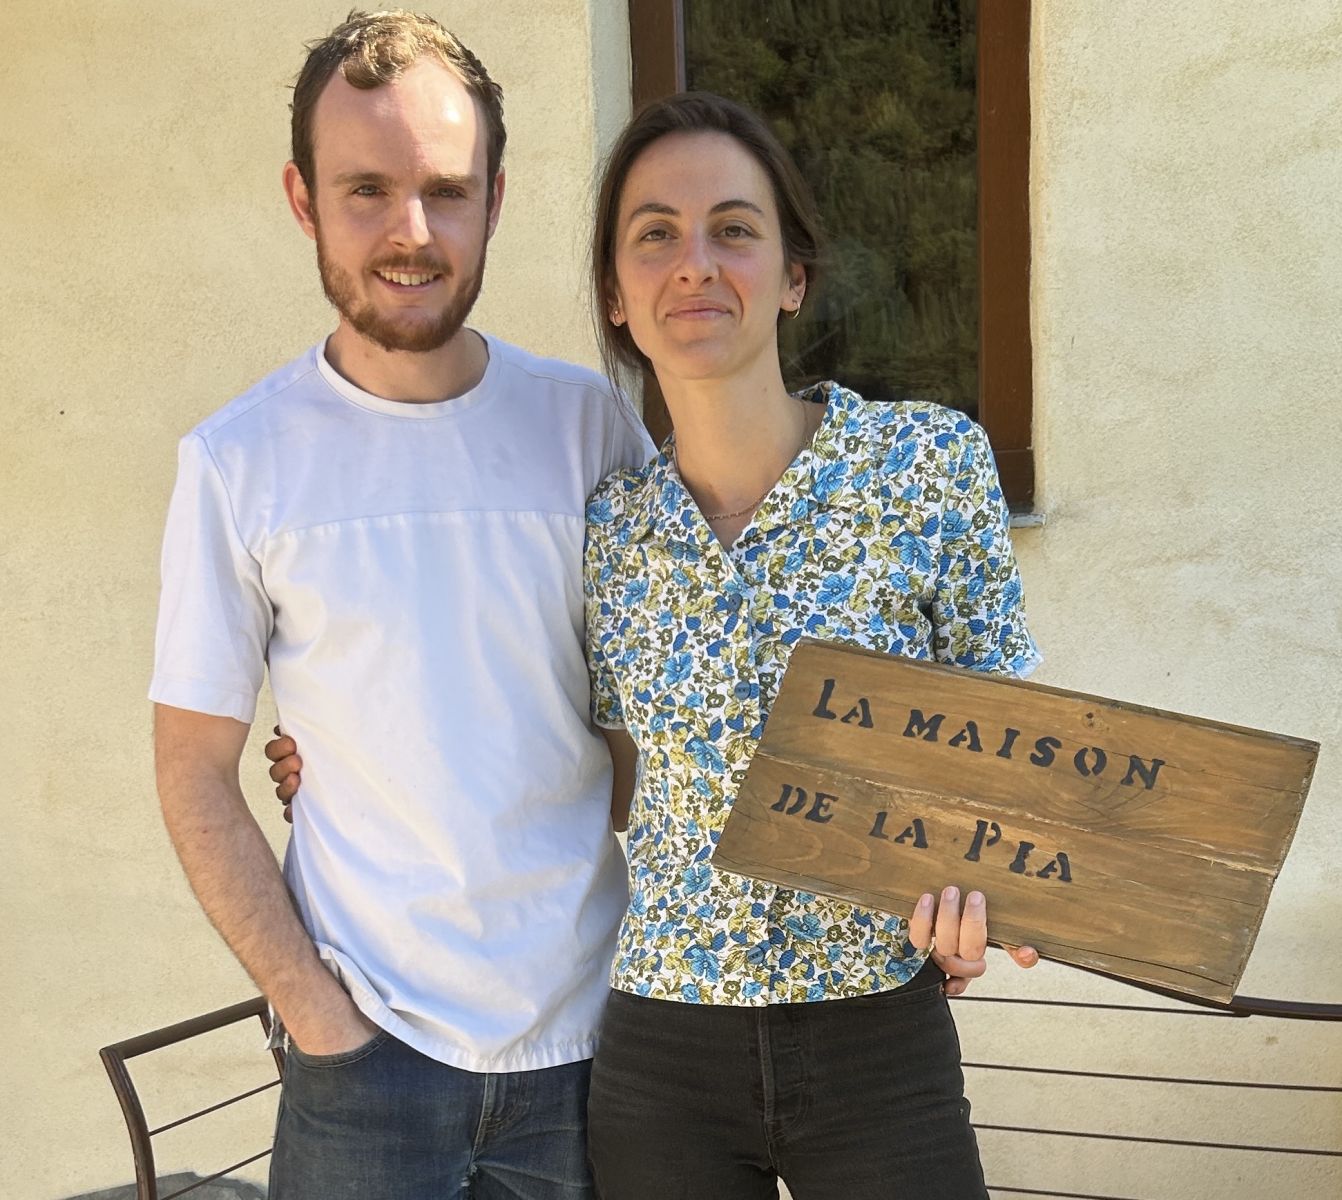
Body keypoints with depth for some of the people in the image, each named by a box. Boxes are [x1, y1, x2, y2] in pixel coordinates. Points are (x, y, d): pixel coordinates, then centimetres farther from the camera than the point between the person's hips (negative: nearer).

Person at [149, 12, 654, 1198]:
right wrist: (312, 1006, -9)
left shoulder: (589, 420, -3)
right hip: (372, 1052, -1)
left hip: (594, 1029, 2)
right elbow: (195, 770, -2)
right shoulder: (238, 462, -6)